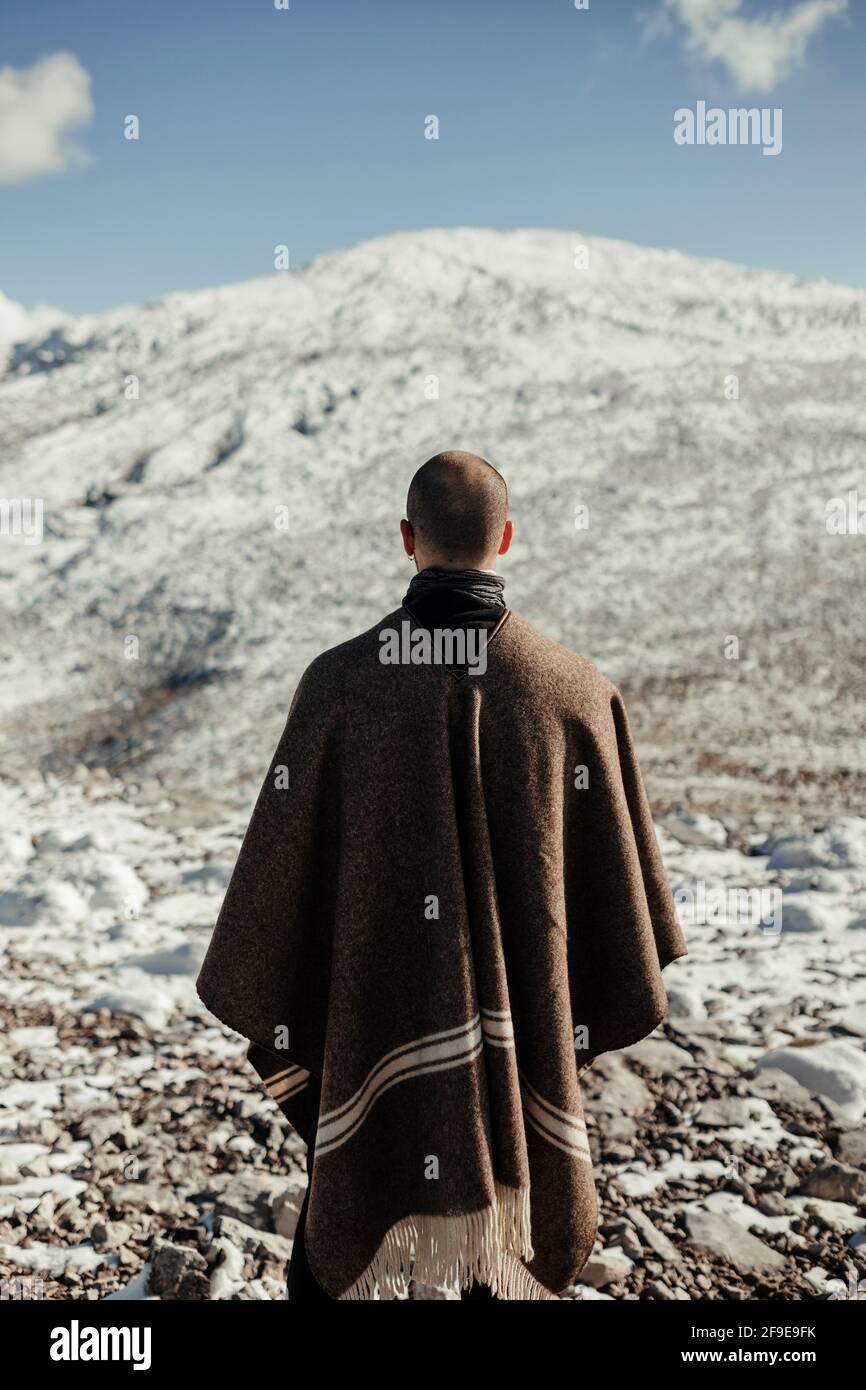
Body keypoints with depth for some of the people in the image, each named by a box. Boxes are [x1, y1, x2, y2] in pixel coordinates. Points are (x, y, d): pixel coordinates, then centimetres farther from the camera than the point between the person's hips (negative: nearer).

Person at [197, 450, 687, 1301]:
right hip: (521, 1035, 1)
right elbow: (613, 878, -2)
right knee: (507, 1246, 20)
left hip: (373, 1024, 0)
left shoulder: (342, 681, -12)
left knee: (340, 1248, 20)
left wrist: (266, 1006, 7)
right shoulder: (574, 691, -9)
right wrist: (593, 1022, 13)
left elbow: (281, 864, -8)